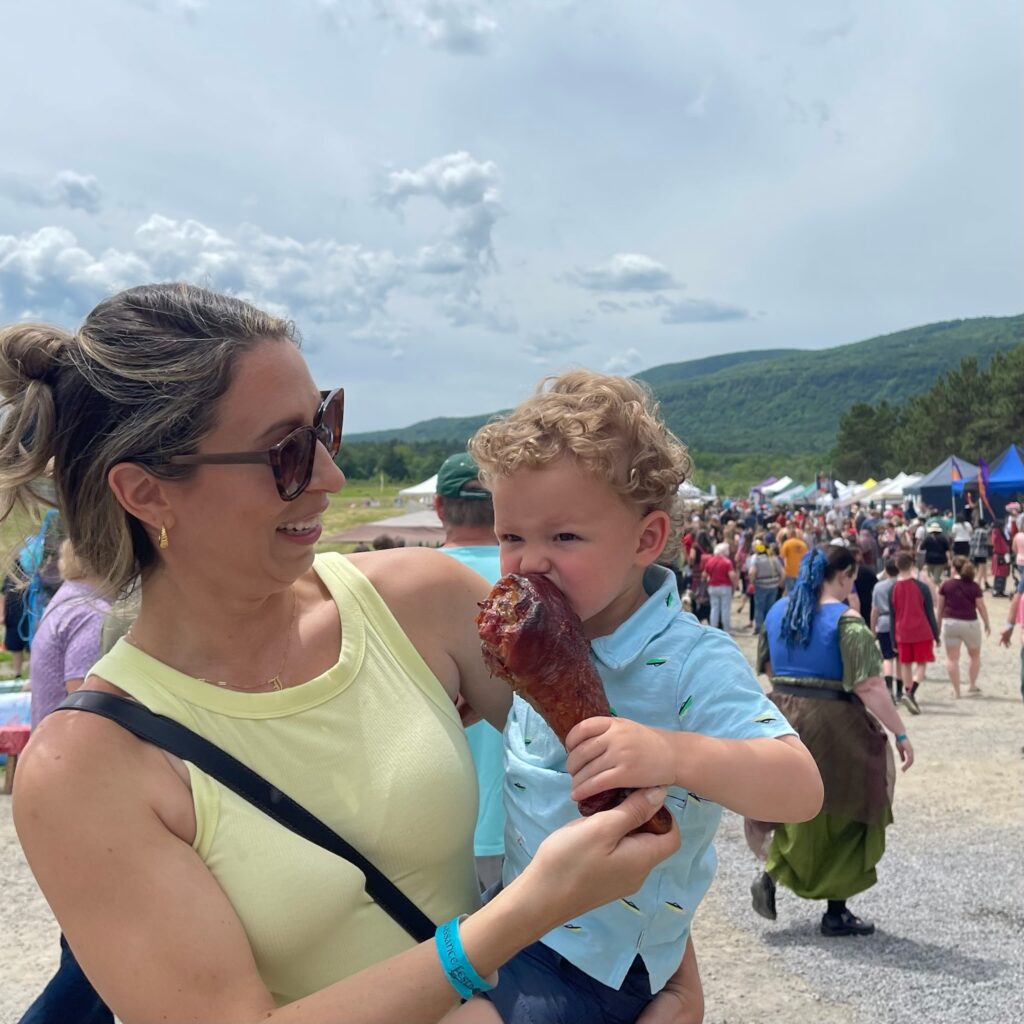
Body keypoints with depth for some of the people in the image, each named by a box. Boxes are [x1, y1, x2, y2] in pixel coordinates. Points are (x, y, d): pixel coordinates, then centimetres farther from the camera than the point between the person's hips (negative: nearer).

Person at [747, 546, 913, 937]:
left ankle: (770, 875, 5)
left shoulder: (779, 610, 5)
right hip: (831, 727, -6)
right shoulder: (846, 619, -15)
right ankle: (836, 912, 17)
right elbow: (869, 686, -19)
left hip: (783, 719, 6)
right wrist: (900, 734, -13)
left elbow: (767, 666, 17)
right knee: (843, 816, 10)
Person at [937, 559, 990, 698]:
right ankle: (972, 684, 24)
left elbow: (940, 607, 1)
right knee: (974, 655, 22)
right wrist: (987, 624, 12)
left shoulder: (946, 585, -3)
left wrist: (938, 624, 13)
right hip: (970, 623, 0)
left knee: (952, 658, 5)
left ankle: (956, 691, 4)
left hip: (950, 623, 0)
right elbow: (981, 607, -2)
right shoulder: (974, 587, -5)